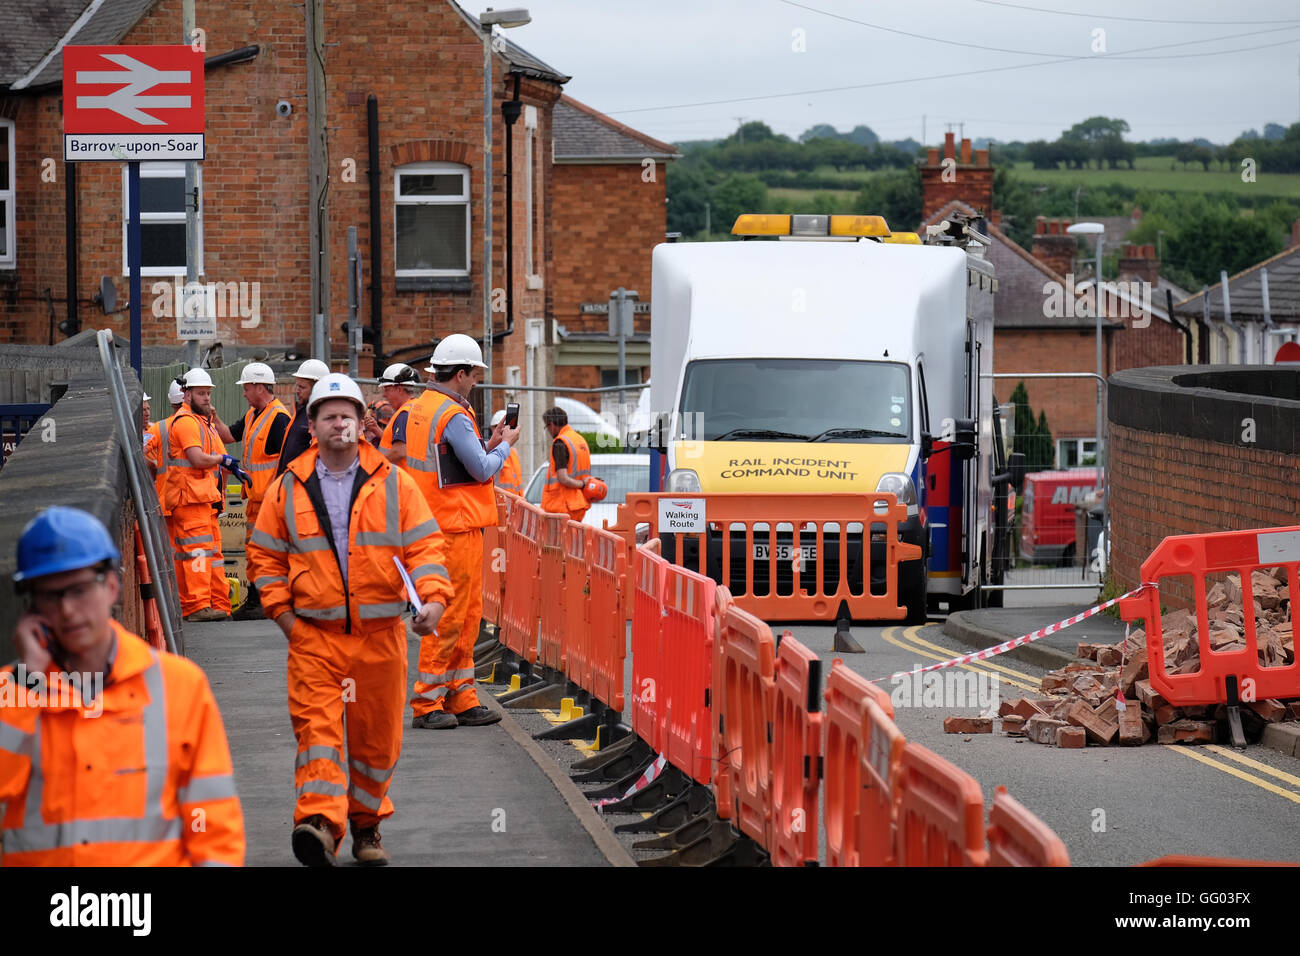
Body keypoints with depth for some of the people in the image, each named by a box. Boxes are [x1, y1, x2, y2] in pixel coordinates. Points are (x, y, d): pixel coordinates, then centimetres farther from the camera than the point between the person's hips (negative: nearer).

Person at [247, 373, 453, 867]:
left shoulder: (392, 484, 5)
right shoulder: (288, 488, 5)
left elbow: (423, 545, 3)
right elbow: (263, 553, 12)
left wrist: (433, 597, -13)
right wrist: (281, 609, 1)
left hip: (380, 634, 1)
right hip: (314, 635, -1)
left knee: (377, 734, 8)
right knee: (317, 727, -16)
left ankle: (366, 825, 24)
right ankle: (320, 823, -28)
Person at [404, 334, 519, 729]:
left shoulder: (420, 408, 13)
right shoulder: (453, 415, -17)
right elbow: (482, 469, -14)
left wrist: (489, 445, 15)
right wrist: (504, 445, 3)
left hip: (435, 523, 10)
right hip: (456, 527, -10)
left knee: (466, 613, 14)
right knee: (450, 615, -5)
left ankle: (460, 697, 17)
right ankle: (428, 702, -2)